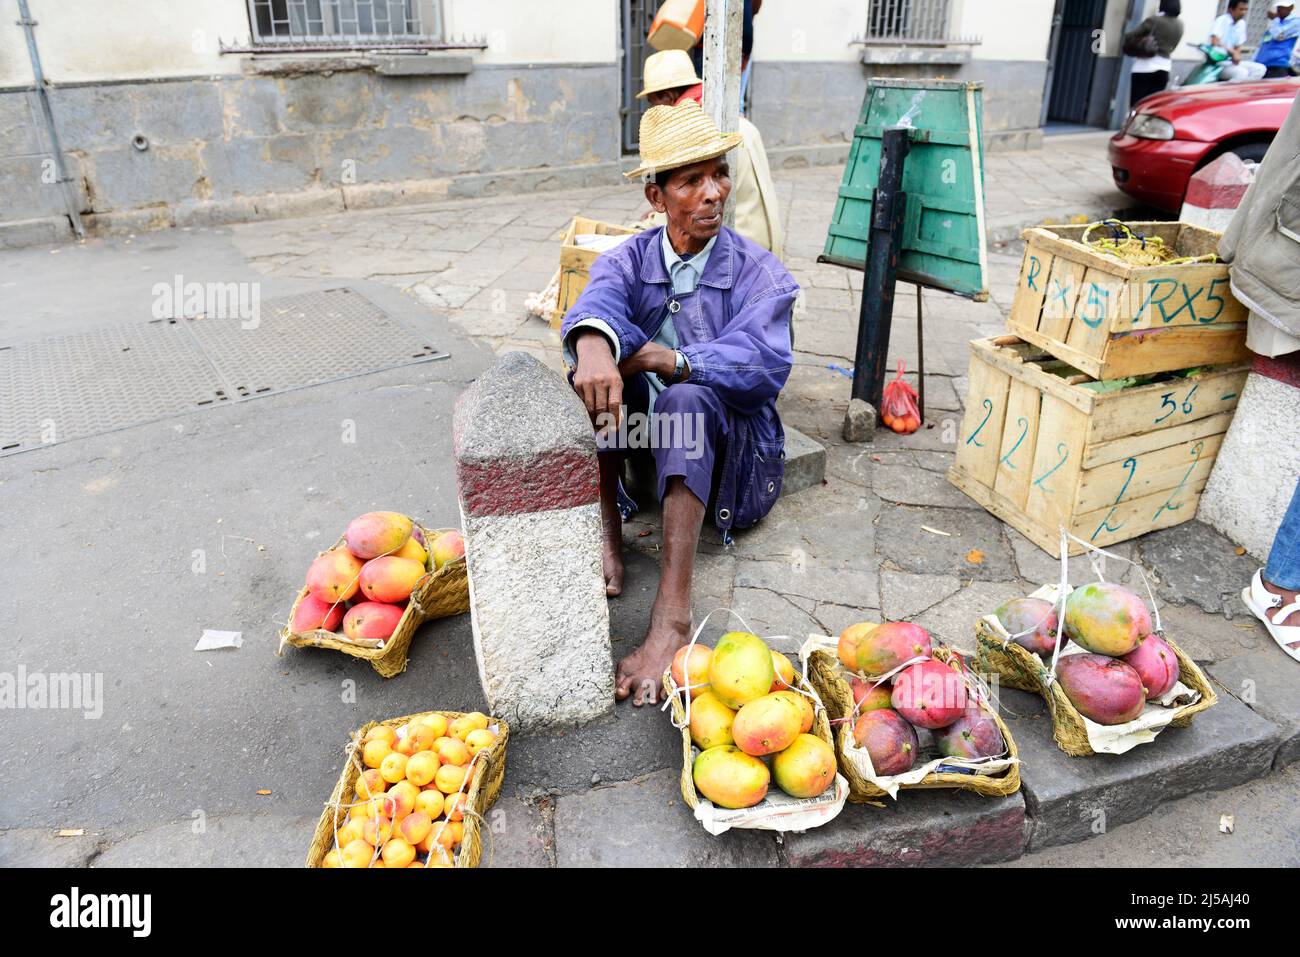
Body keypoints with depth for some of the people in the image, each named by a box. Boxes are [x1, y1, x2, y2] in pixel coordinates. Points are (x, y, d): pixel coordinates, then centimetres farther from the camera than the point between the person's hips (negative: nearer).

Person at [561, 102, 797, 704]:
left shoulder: (757, 272, -5)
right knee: (597, 357, -22)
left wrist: (651, 356, -35)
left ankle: (672, 617, -44)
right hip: (641, 430, 3)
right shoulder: (631, 259, 2)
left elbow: (765, 366, -24)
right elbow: (597, 303, -24)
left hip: (729, 443, -2)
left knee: (686, 400, -36)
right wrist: (594, 346, -50)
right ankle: (606, 543, -26)